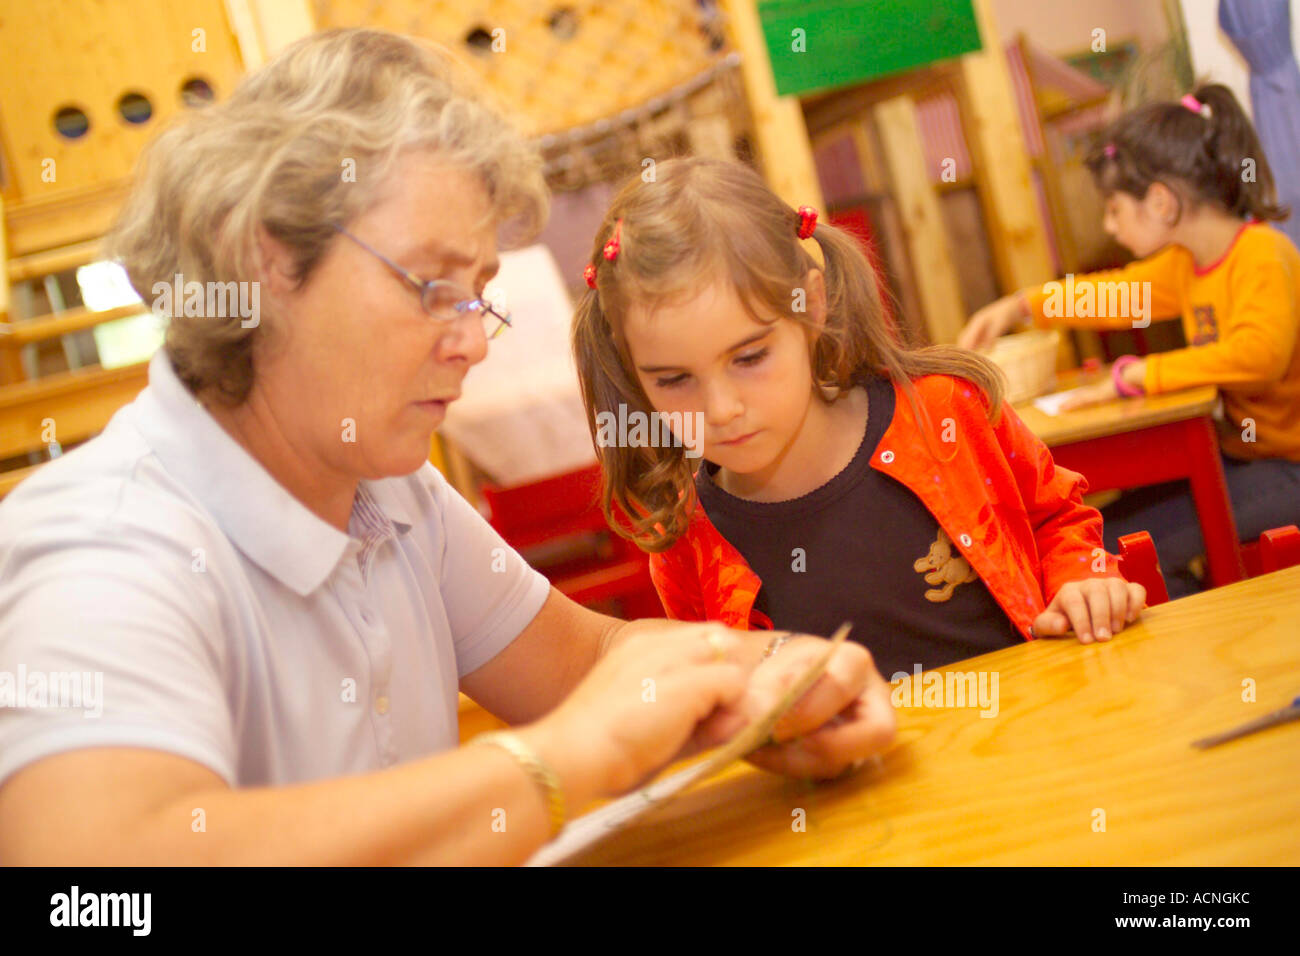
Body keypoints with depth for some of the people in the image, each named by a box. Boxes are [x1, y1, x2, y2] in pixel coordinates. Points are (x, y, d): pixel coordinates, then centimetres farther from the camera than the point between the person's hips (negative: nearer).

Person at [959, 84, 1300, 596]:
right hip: (1239, 454, 9)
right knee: (1109, 526, 8)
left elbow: (1258, 353, -37)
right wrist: (1019, 306, 26)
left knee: (1121, 548, -16)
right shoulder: (1187, 265, 8)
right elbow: (1115, 292, 26)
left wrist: (1134, 375, -30)